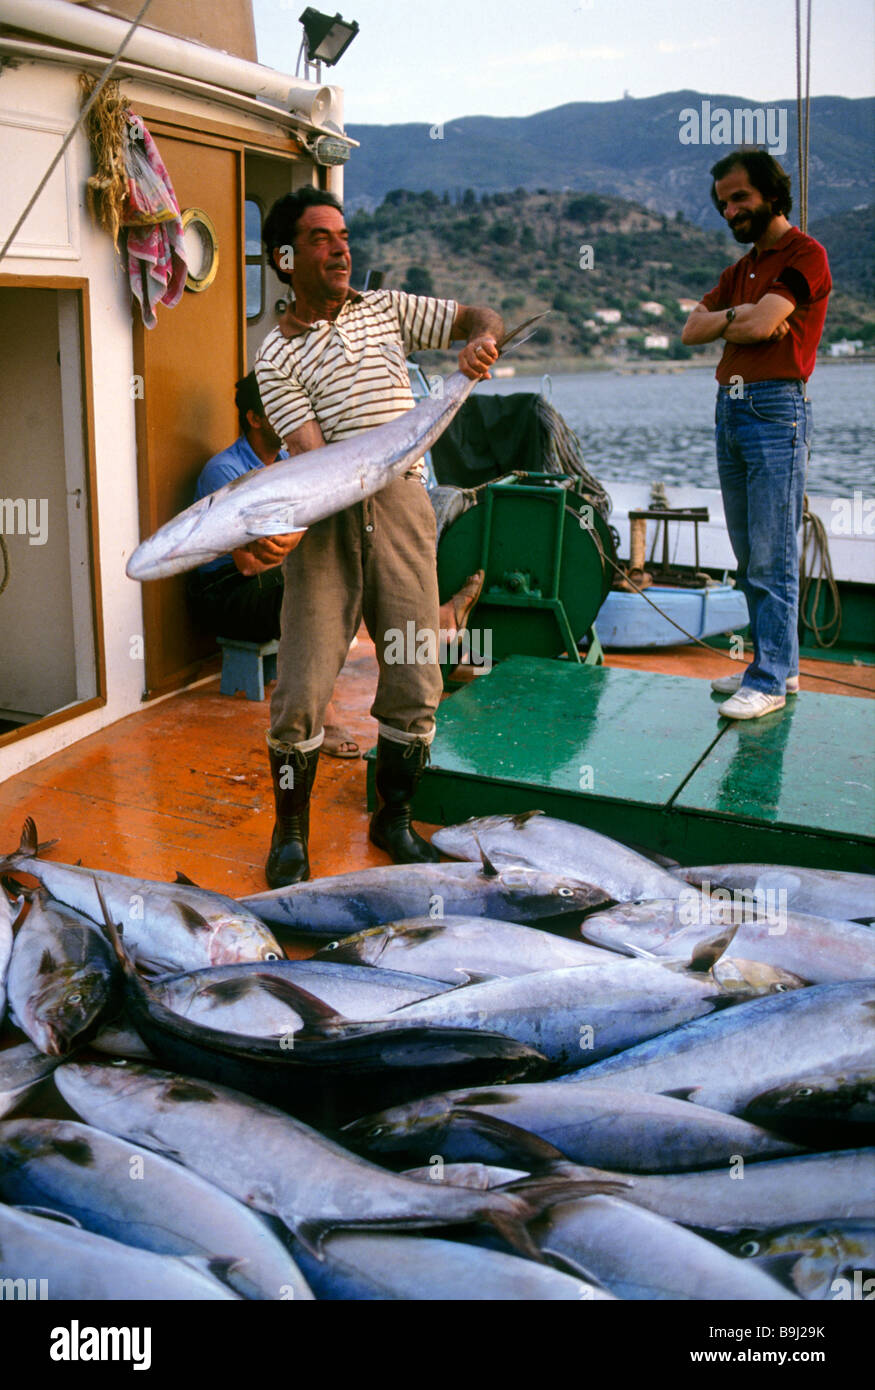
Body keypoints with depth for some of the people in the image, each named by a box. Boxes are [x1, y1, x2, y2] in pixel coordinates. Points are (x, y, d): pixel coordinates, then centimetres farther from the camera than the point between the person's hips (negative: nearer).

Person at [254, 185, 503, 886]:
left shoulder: (387, 308, 16)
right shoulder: (277, 355, 4)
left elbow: (480, 316, 17)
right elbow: (308, 451, -9)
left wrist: (481, 341, -7)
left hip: (401, 506, 3)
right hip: (326, 518, -3)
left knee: (415, 682, 3)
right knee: (303, 685, -6)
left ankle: (394, 817, 22)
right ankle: (291, 833, 12)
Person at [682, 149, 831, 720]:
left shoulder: (805, 255, -3)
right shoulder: (741, 269, 23)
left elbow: (761, 325, -15)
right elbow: (692, 330, 12)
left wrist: (722, 321, 4)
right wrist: (737, 316, -4)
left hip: (776, 408, -8)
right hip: (730, 407, 9)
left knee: (772, 556, -8)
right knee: (749, 556, 9)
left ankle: (770, 681, -5)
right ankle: (778, 665, 17)